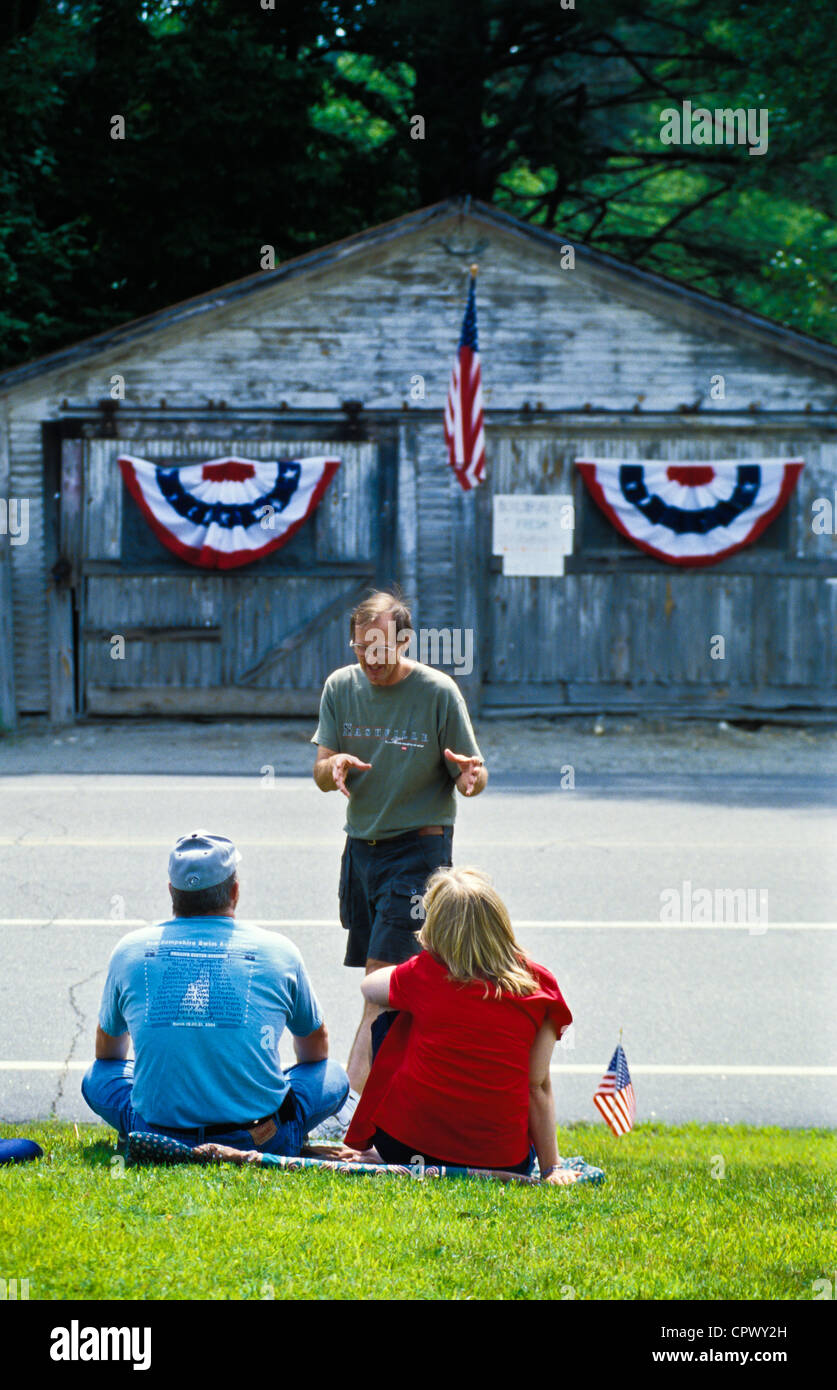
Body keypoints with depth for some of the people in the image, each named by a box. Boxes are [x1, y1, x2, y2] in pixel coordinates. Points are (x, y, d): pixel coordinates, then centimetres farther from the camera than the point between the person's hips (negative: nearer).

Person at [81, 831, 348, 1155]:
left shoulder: (129, 951, 2)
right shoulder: (278, 952, -1)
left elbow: (107, 1051, 21)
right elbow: (316, 1049, 18)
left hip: (159, 1138, 1)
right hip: (261, 1141, -1)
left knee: (97, 1077, 29)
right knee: (334, 1077, 23)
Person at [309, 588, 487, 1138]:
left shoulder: (438, 692, -11)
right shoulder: (341, 687, 2)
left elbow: (473, 776, -7)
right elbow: (321, 771, 2)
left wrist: (471, 774, -31)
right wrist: (334, 767, -22)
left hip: (418, 845, -6)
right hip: (360, 844, 6)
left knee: (384, 979, -15)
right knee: (379, 980, 12)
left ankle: (353, 1098, -22)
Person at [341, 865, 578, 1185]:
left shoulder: (423, 974, -3)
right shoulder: (538, 983, -3)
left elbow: (369, 985, 21)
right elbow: (539, 1086, -4)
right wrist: (551, 1167, 1)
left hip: (404, 1145, 0)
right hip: (501, 1158, 0)